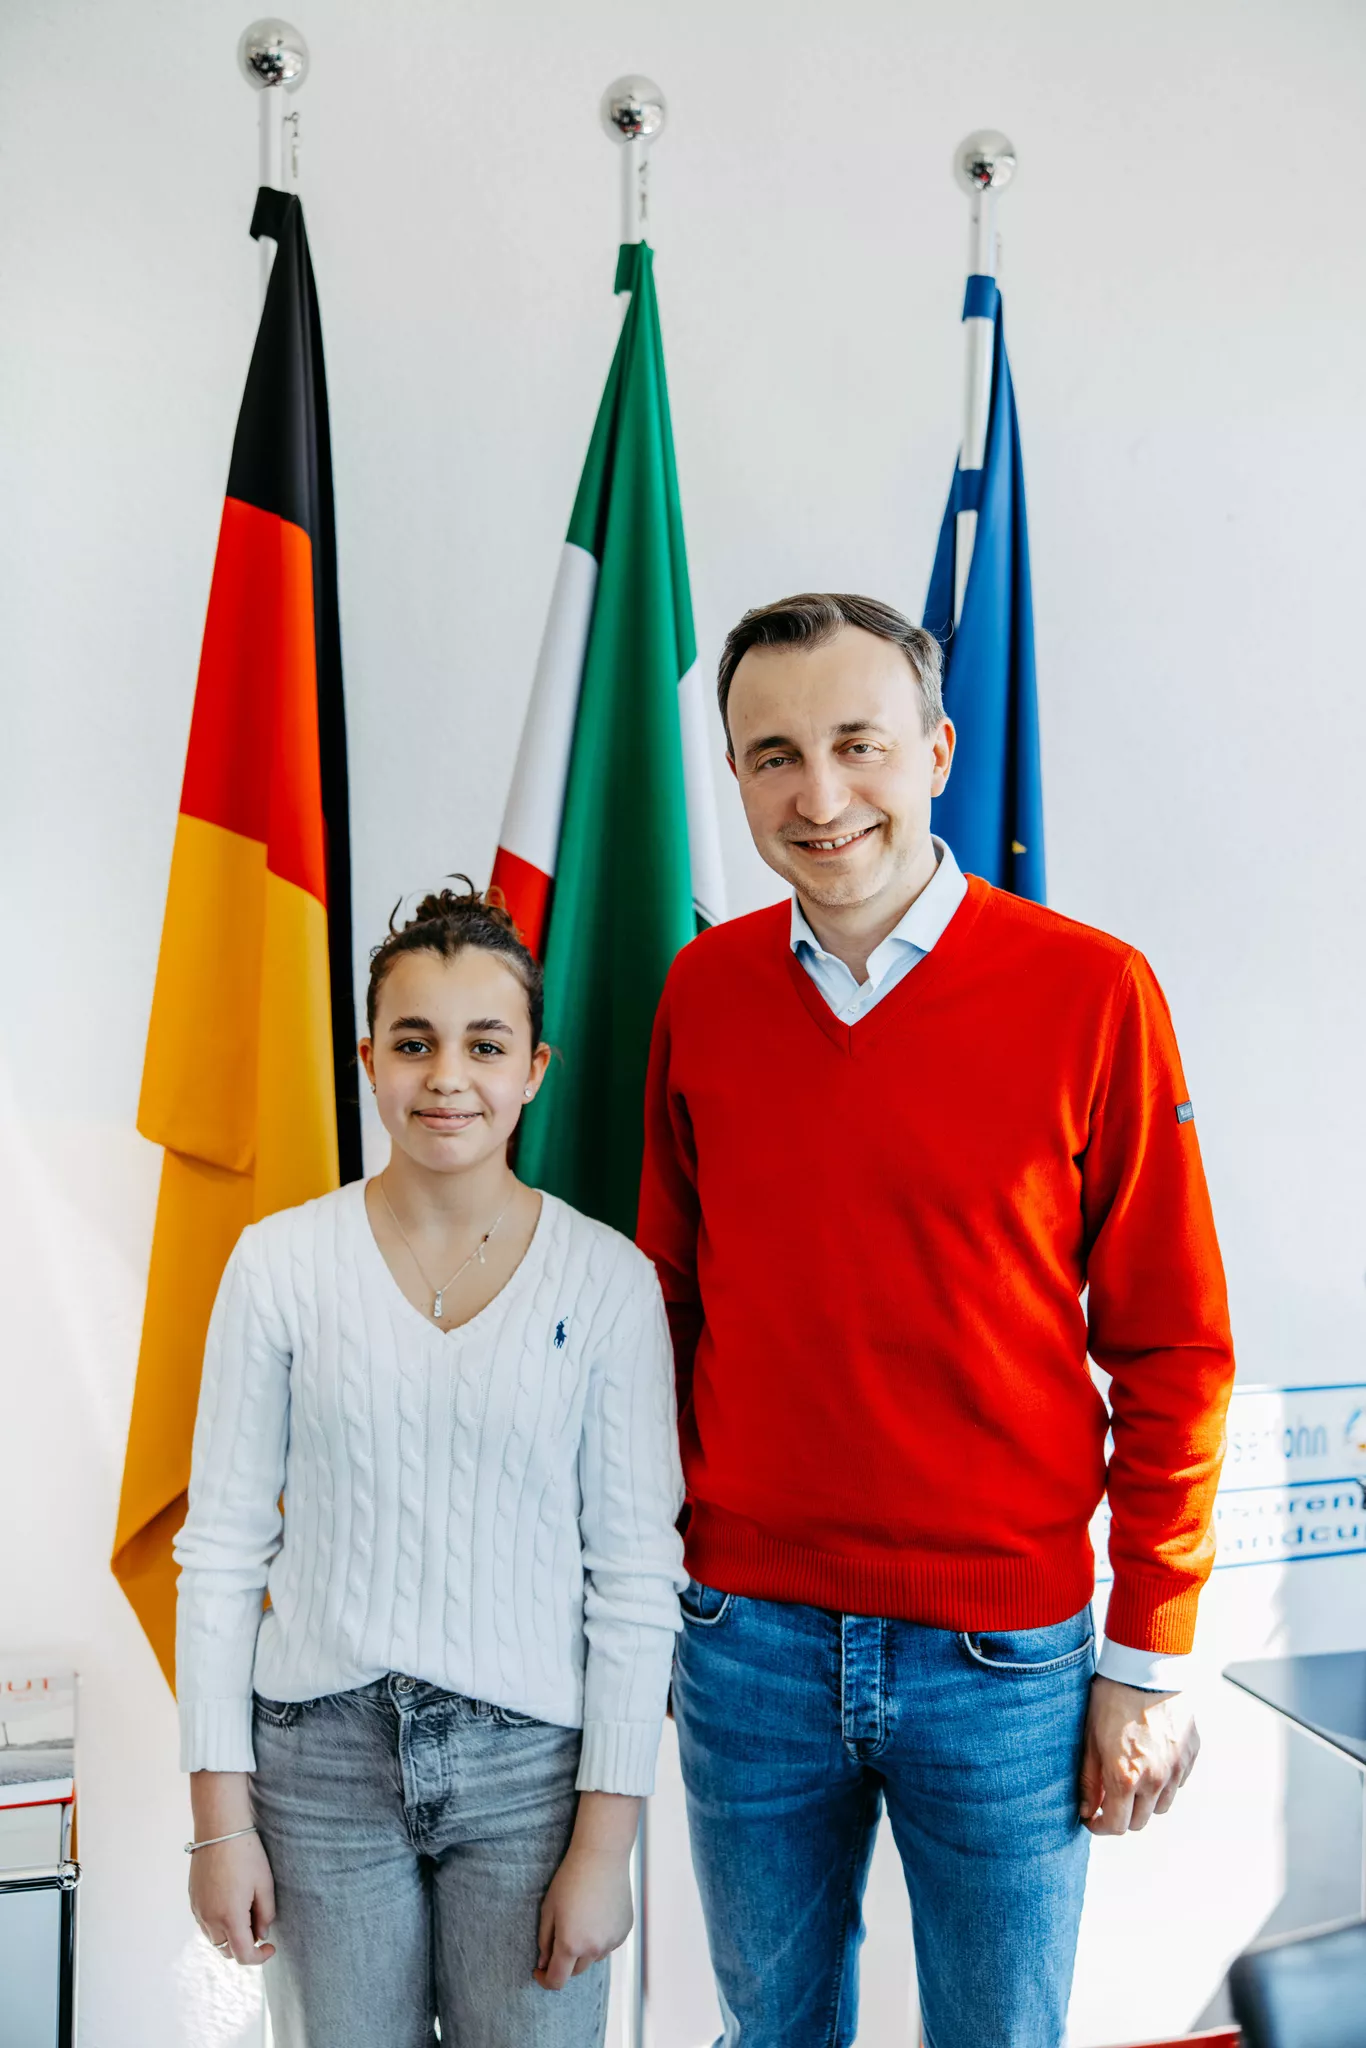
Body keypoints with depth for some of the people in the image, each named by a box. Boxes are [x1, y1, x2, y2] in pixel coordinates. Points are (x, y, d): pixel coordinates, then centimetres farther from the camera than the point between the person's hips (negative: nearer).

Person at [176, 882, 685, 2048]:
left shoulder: (608, 1282, -7)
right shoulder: (282, 1265, -5)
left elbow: (637, 1570, -5)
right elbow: (223, 1548, 0)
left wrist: (604, 1840, -5)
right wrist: (221, 1817, 0)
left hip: (528, 1761, 0)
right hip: (321, 1755, 1)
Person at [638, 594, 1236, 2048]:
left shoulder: (1089, 992, -12)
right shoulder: (703, 990, -1)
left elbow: (1171, 1354, -7)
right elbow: (670, 1299, 8)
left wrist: (1147, 1658, -4)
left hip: (1004, 1656, -2)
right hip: (746, 1640, 3)